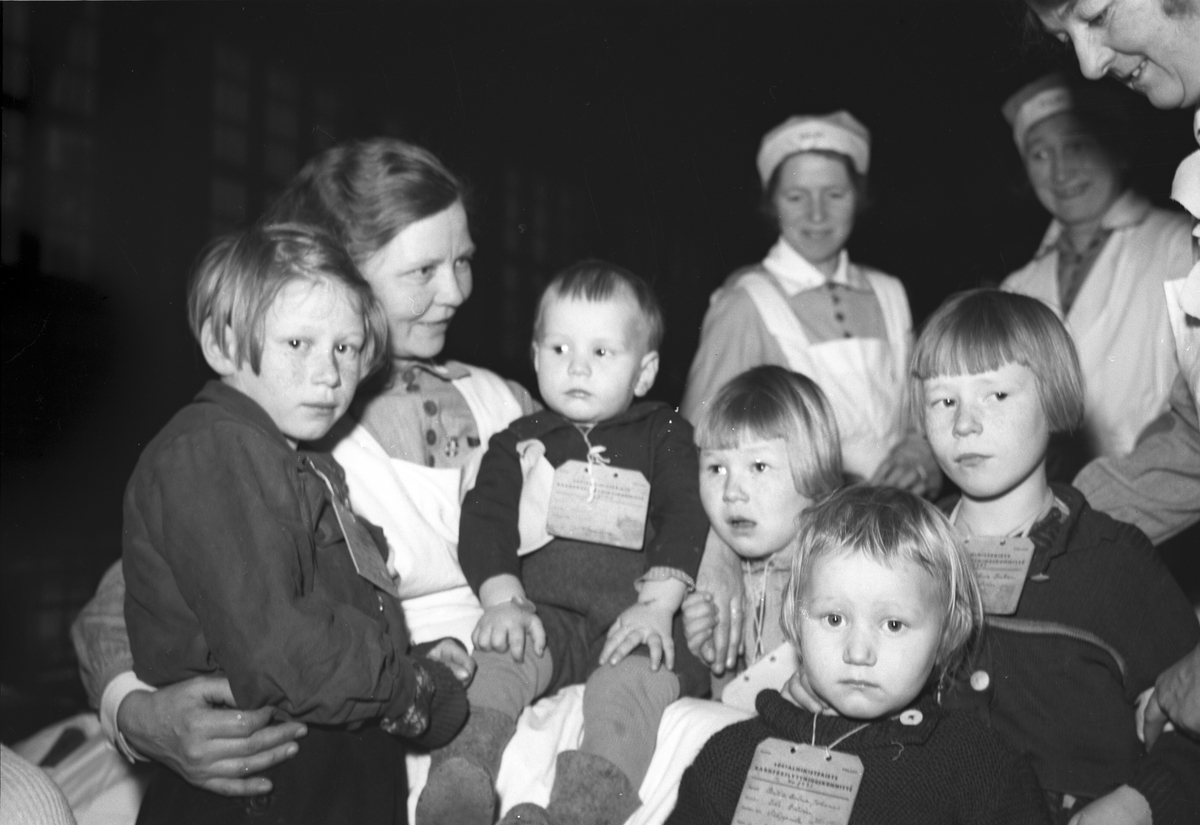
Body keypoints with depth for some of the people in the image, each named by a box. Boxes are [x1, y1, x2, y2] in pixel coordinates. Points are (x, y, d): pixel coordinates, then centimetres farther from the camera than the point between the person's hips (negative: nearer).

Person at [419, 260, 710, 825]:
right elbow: (485, 520, 8)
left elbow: (685, 520, 4)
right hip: (542, 615, 2)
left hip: (634, 620, -1)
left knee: (634, 679, -32)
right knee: (497, 658, -29)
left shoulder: (664, 435, 17)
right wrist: (503, 600, -11)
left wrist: (657, 606, -11)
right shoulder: (519, 441, 20)